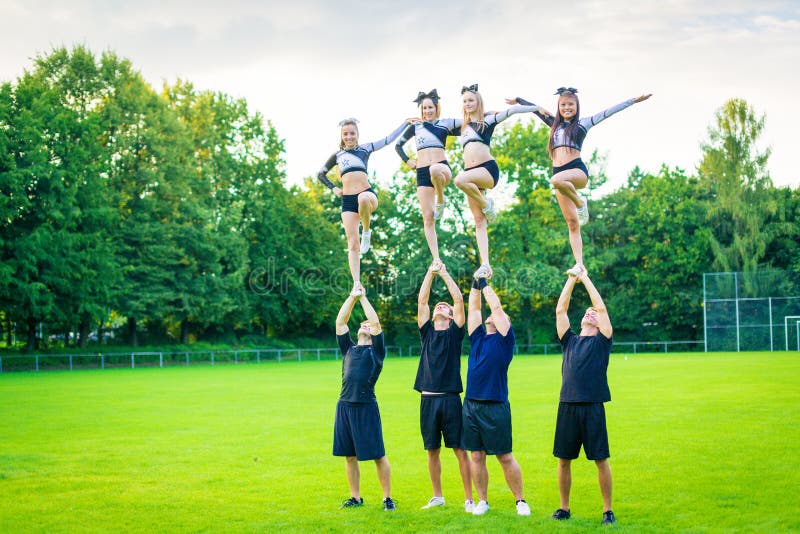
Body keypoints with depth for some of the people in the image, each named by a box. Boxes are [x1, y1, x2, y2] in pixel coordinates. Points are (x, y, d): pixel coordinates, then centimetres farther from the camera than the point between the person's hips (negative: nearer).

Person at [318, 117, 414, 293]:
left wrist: (406, 122, 12)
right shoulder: (337, 156, 17)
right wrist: (334, 189, 14)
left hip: (367, 194, -2)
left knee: (363, 199, -42)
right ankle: (357, 283, -12)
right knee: (352, 244, -9)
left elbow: (389, 139, 11)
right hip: (347, 201, 2)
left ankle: (367, 231, -14)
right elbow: (321, 174, 27)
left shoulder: (365, 149, 13)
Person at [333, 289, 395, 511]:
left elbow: (376, 322, -3)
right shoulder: (348, 349, 17)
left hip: (366, 407, -5)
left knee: (378, 455, -1)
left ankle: (387, 497, 7)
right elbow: (340, 321, 14)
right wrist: (352, 296, 11)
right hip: (344, 406, 5)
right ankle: (355, 497, 19)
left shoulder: (376, 351, 6)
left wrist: (363, 298, 5)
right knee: (350, 455, 9)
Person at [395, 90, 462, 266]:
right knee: (428, 217, -7)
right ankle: (436, 259, -4)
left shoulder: (445, 124, 8)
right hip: (422, 173, 3)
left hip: (442, 167, -3)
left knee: (435, 170, -43)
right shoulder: (415, 127, 15)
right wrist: (407, 161, 13)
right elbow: (398, 145, 25)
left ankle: (441, 200, -13)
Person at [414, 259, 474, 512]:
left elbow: (459, 299, -1)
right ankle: (437, 497, 20)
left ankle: (469, 499, 2)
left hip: (450, 398, -3)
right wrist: (431, 272, 7)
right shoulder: (427, 332, 13)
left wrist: (444, 273, 4)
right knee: (432, 450, 9)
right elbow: (421, 300, 8)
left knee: (460, 449, -2)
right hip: (428, 398, 3)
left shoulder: (455, 333, 5)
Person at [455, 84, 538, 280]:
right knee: (479, 221, -4)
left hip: (488, 168, -5)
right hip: (470, 172, 5)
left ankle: (487, 205, -11)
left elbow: (512, 110, -1)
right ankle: (485, 264, -10)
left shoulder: (488, 119, 7)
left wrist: (538, 108, -4)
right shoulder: (463, 125, 23)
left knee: (460, 180, -36)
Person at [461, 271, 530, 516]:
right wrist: (475, 285, 9)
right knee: (477, 456, 7)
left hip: (495, 407, -5)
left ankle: (520, 501, 9)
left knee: (505, 457, -1)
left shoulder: (504, 340, 1)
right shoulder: (477, 337, 15)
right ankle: (482, 501, 16)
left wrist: (485, 285, 4)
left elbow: (497, 307, -4)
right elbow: (473, 308, 14)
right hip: (471, 405, 5)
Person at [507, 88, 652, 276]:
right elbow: (536, 109, 34)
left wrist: (634, 100, -1)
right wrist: (517, 100, 44)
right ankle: (579, 264, -2)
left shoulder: (582, 123, 9)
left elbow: (608, 112, 4)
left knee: (557, 180, -39)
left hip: (577, 170, -5)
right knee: (572, 223, -1)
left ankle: (580, 203, -11)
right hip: (559, 173, 5)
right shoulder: (555, 124, 22)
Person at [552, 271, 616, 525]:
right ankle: (564, 508, 18)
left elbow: (601, 307, 0)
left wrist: (585, 278, 7)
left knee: (601, 459, -1)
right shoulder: (569, 340, 16)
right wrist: (572, 279, 13)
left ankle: (608, 510, 8)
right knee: (563, 460, 7)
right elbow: (560, 309, 12)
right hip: (567, 406, 4)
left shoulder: (601, 340, 7)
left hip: (593, 407, -3)